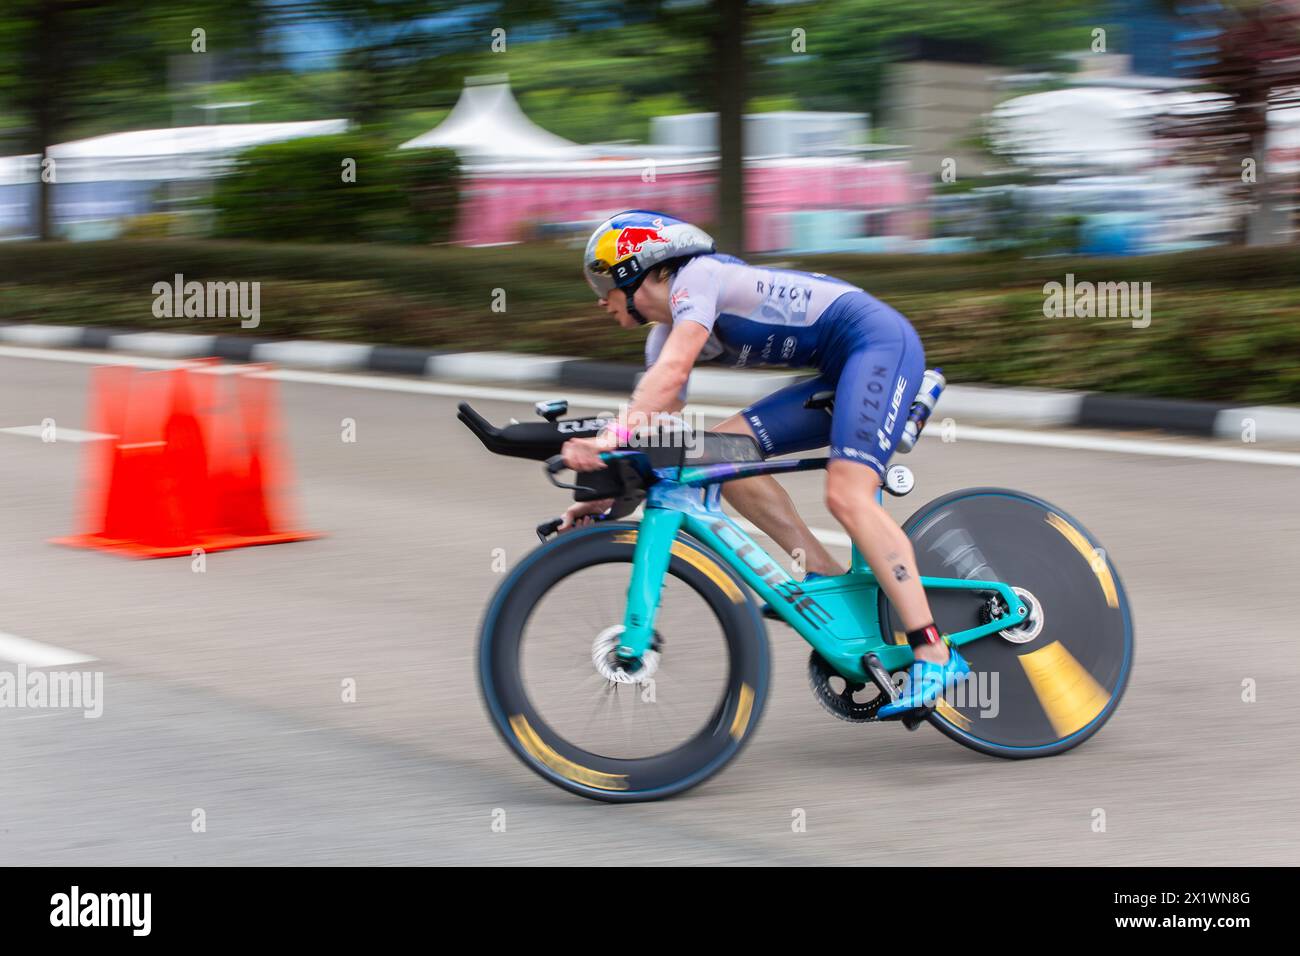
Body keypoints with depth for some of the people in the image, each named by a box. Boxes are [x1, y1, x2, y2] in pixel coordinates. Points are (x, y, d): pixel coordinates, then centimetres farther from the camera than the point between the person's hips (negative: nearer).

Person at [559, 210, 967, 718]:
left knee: (847, 496, -25)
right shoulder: (667, 333, 15)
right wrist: (606, 496, 3)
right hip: (842, 370, 10)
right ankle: (829, 578, -4)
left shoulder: (696, 277, -13)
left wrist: (611, 436, -39)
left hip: (880, 340, -10)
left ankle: (935, 655, -27)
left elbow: (671, 374, -30)